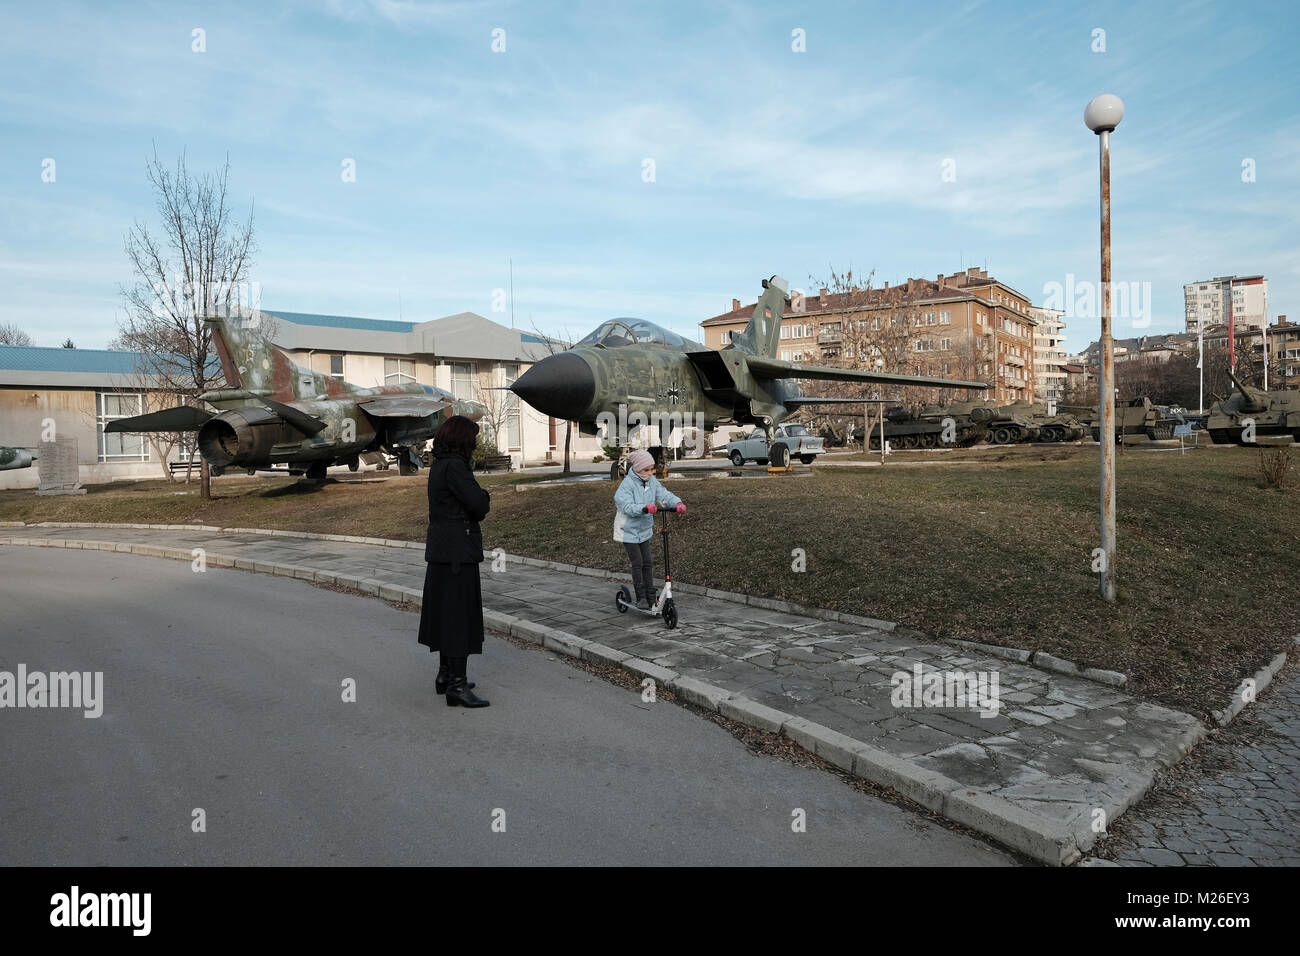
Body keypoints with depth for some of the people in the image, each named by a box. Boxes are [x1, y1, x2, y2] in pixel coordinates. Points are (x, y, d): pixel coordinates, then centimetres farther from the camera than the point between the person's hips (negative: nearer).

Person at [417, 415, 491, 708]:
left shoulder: (439, 465, 12)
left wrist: (477, 505, -3)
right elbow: (479, 504, -19)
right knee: (461, 614, -6)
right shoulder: (453, 466, -17)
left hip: (440, 548, 10)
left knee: (445, 611, 16)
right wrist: (484, 496, 1)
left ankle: (446, 675, 27)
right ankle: (457, 684, -2)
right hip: (458, 550, -10)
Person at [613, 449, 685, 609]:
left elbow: (664, 494, -4)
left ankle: (650, 596, 16)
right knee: (637, 562, -5)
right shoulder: (627, 484, -20)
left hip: (644, 530, 6)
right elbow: (627, 506, -30)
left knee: (647, 562, 8)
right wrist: (645, 508, -47)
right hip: (629, 530, -6)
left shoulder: (652, 481, -1)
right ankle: (641, 597, 6)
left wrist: (677, 503, -24)